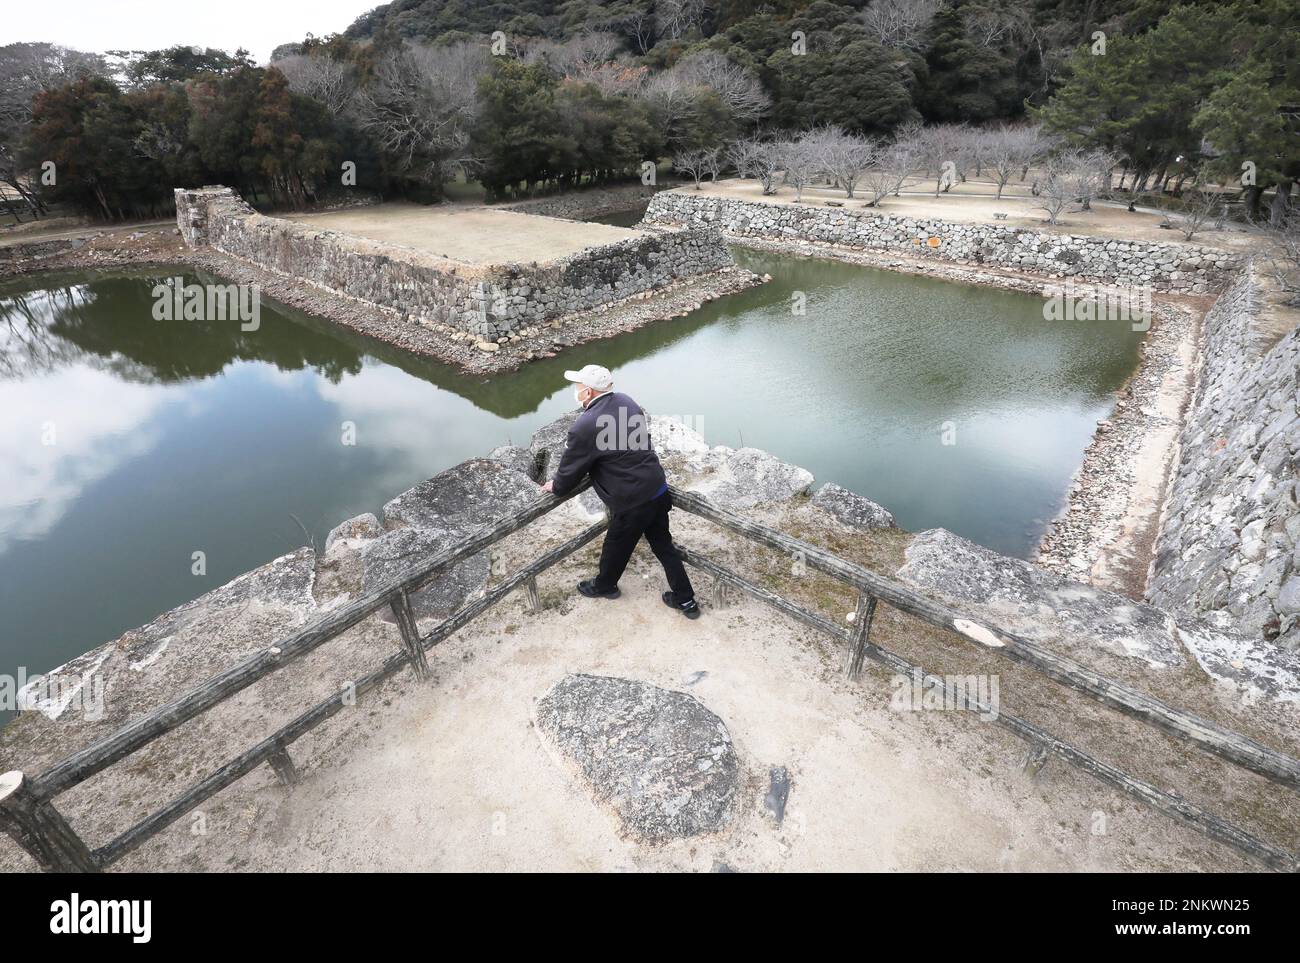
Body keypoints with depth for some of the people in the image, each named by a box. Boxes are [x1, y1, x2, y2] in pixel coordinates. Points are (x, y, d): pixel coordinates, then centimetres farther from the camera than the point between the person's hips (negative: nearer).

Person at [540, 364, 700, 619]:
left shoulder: (585, 426, -22)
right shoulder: (626, 402, 2)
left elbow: (570, 469, -8)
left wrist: (556, 486, 15)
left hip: (631, 504, -7)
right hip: (658, 491, 7)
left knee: (616, 548, 21)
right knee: (663, 546, 21)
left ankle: (605, 586, 48)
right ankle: (685, 600, 32)